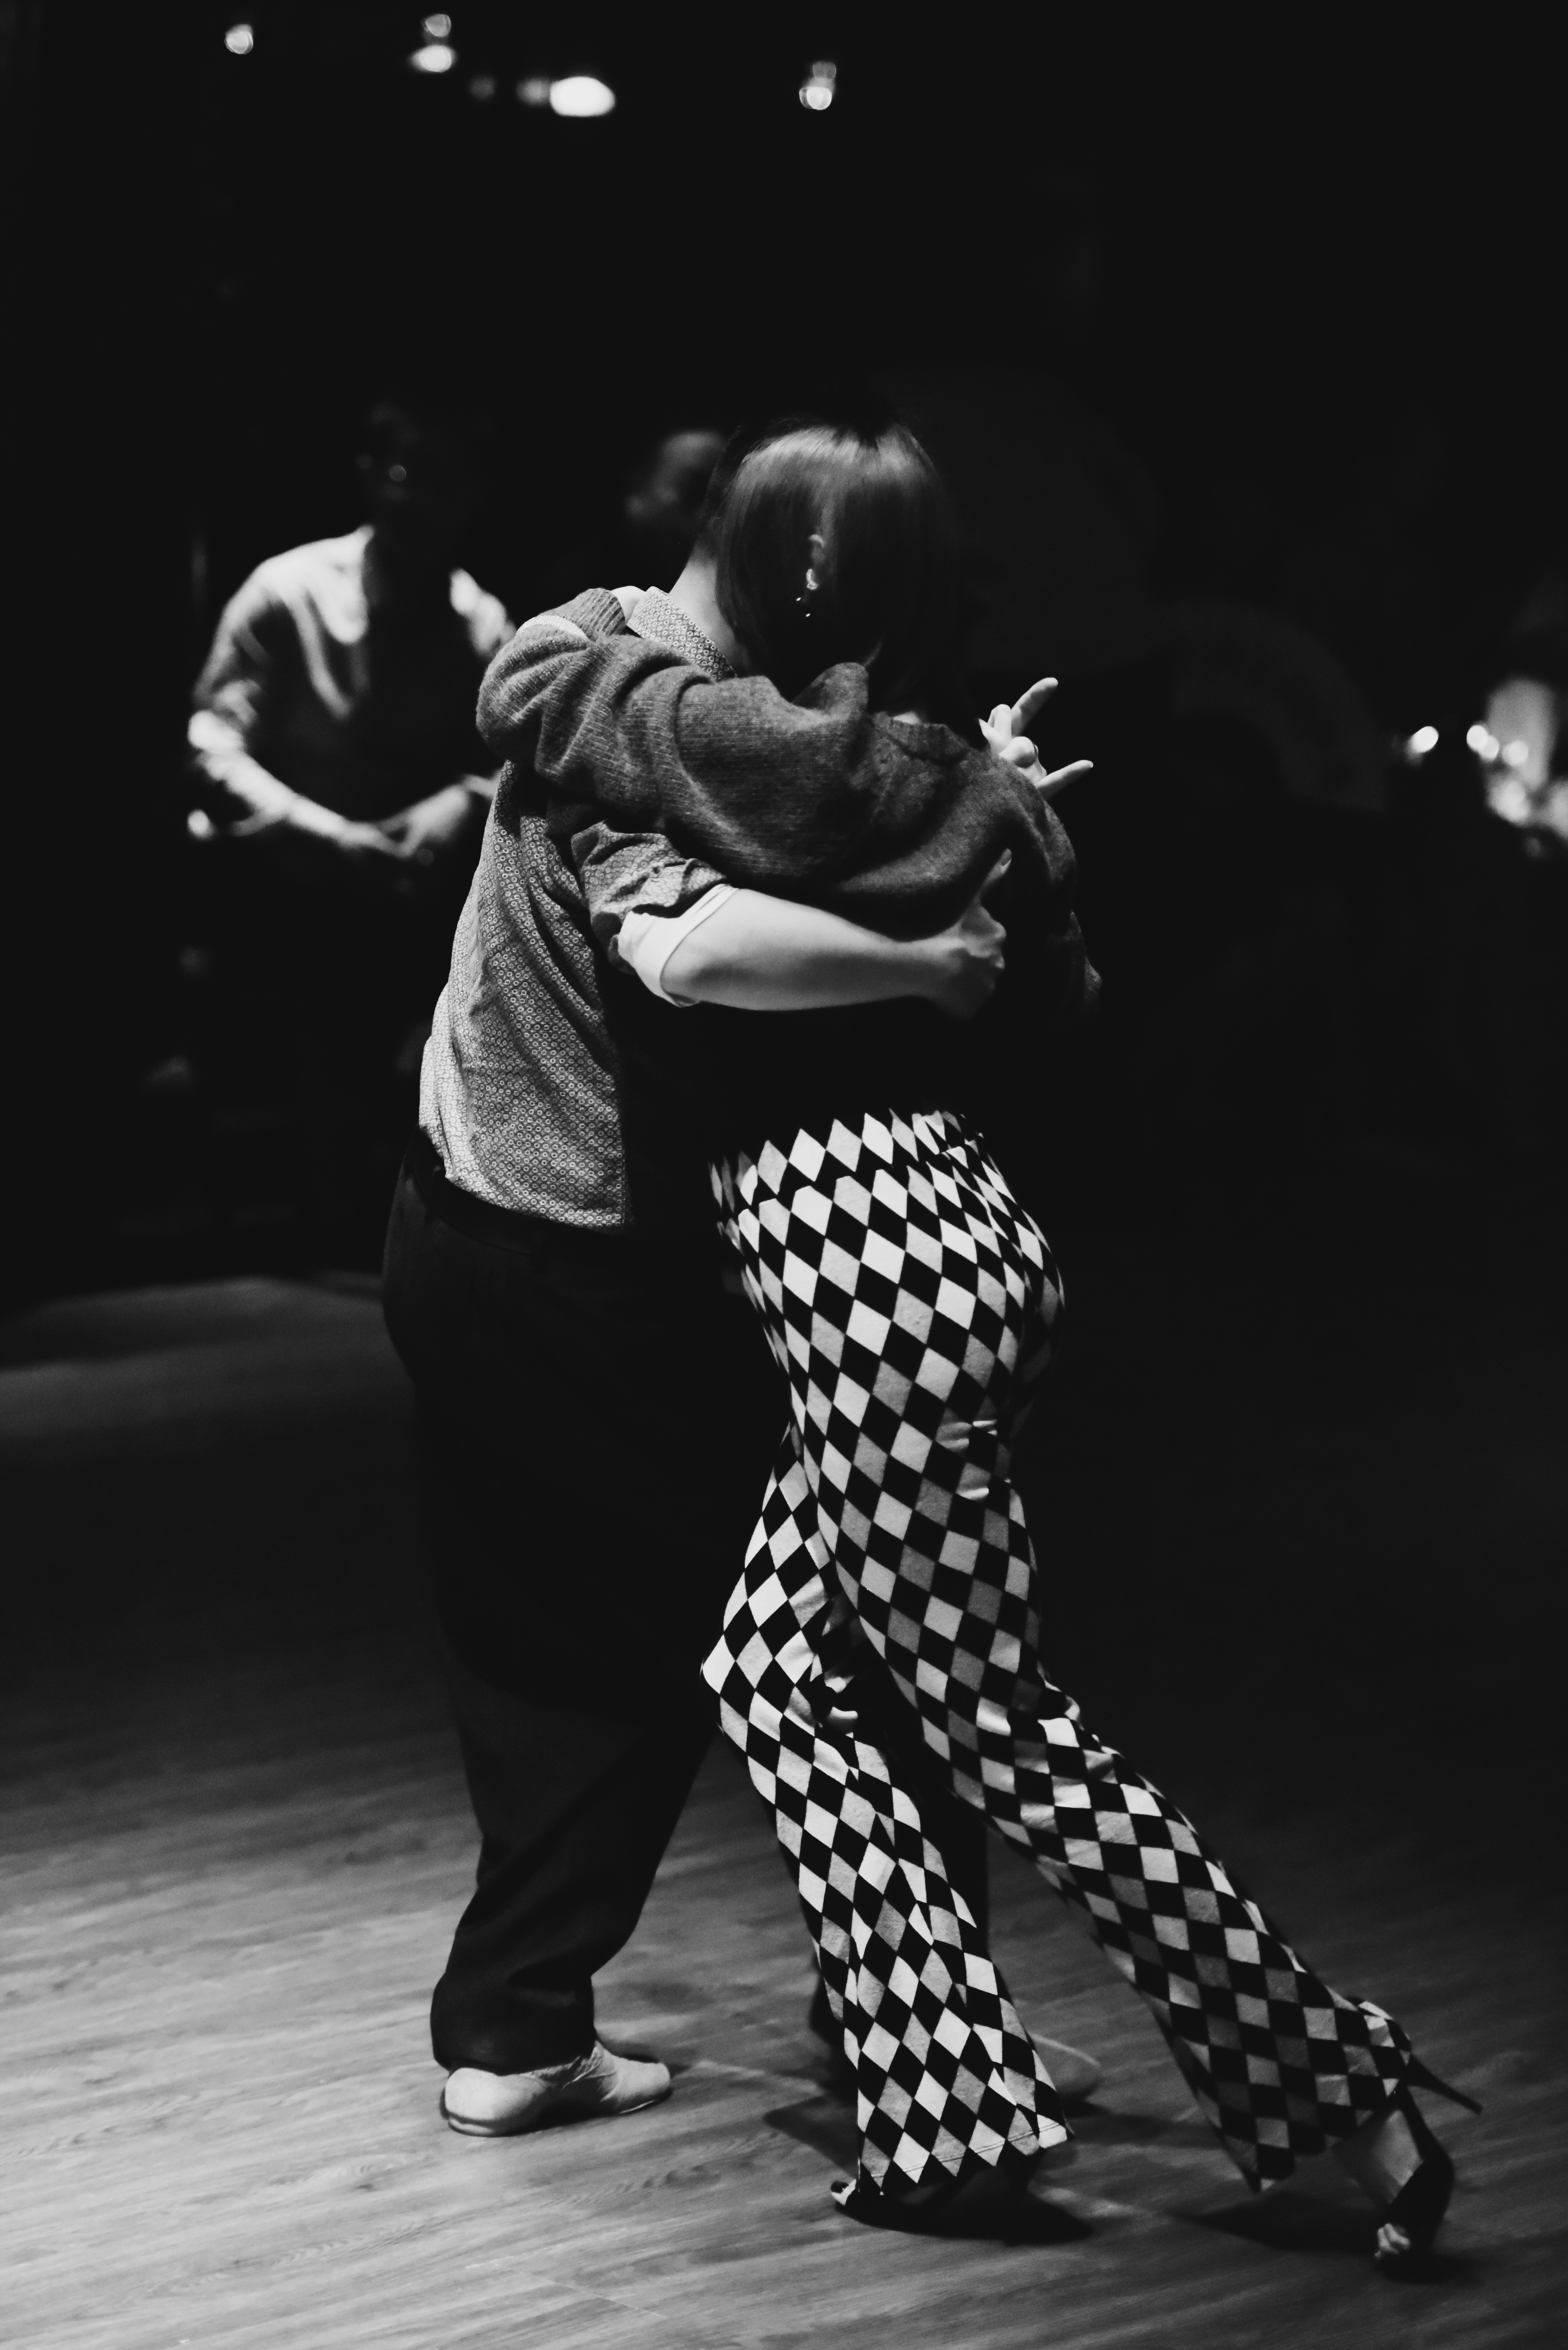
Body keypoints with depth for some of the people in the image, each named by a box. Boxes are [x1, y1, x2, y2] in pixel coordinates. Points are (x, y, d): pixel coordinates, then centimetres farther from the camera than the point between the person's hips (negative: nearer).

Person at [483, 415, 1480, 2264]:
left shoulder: (734, 746, -9)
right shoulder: (974, 784, 10)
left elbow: (524, 682, 4)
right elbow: (1046, 1015, 21)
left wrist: (604, 624, 24)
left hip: (856, 1266, -8)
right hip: (962, 1229, 8)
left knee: (1005, 1737, 1)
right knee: (778, 1677, 18)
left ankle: (1349, 2104, 6)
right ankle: (949, 2122, 18)